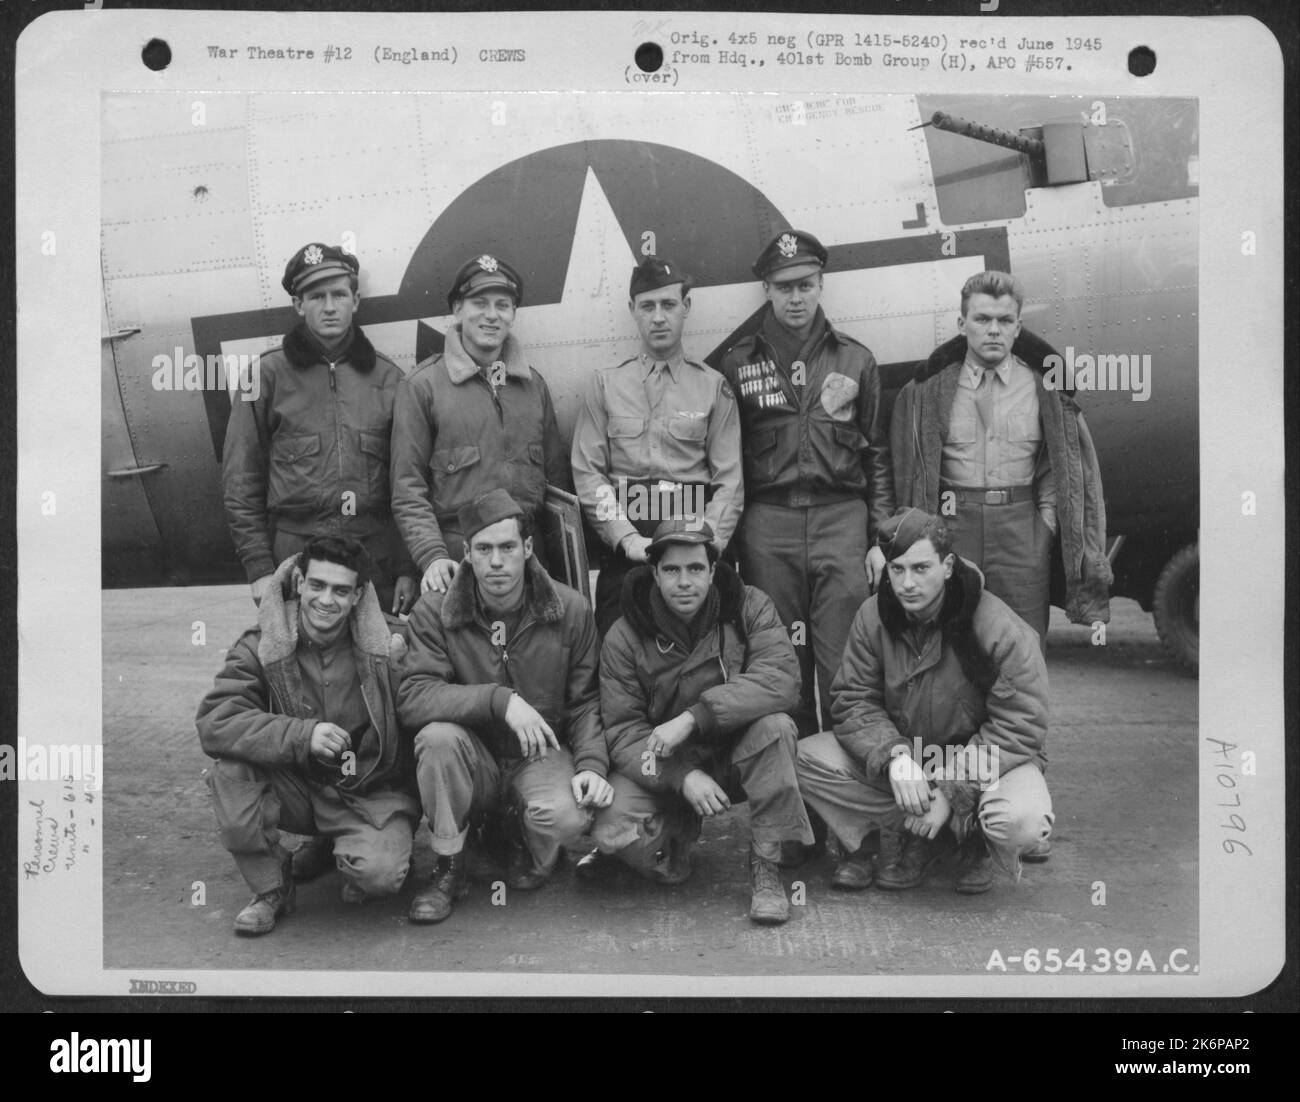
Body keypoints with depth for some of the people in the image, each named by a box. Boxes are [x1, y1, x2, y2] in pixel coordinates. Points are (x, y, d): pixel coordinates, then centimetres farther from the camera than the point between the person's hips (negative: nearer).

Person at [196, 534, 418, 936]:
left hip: (373, 792, -2)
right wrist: (302, 735, -30)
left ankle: (348, 853, 11)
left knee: (380, 872, -29)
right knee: (229, 770, -26)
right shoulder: (260, 646, -7)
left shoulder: (390, 641, -9)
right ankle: (271, 890, -5)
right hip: (297, 789, 2)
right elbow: (213, 722, -22)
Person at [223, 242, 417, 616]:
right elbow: (240, 480, 2)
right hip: (294, 554, -2)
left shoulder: (386, 377, 8)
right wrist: (259, 567, -4)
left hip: (378, 557, 2)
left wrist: (407, 569, 4)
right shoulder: (268, 375, 3)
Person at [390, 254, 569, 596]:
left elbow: (557, 475, 16)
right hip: (455, 554, -4)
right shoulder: (422, 385, 0)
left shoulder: (533, 384, 14)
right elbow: (407, 488, -4)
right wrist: (432, 556, -16)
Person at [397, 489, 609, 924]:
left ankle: (522, 838, 10)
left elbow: (586, 701, 1)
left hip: (542, 757, 0)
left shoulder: (571, 610, -4)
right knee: (438, 736, -32)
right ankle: (447, 868, -10)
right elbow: (411, 698, -20)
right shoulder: (435, 611, -8)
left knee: (568, 817, -31)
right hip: (472, 763, 0)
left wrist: (592, 763, -16)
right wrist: (500, 699, -30)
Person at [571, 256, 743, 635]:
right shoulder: (606, 383, 11)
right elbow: (587, 472, 4)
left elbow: (729, 480, 3)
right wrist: (628, 538, -8)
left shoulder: (713, 386, 9)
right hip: (624, 544, 0)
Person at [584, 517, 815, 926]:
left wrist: (693, 717, -35)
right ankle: (676, 836, 11)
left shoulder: (749, 608, -10)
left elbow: (781, 678, -26)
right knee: (612, 827, -27)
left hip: (737, 754, 0)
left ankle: (765, 867, -16)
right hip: (660, 769, 0)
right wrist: (683, 776, -31)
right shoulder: (624, 638, -10)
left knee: (775, 726, -31)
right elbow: (622, 730, -12)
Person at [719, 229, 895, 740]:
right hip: (767, 523, 0)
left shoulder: (855, 359, 12)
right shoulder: (738, 362, 10)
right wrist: (727, 538, 1)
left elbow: (877, 453, 12)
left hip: (842, 518, 0)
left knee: (843, 659, -3)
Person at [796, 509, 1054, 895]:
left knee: (1022, 822, -36)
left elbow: (1018, 729, -20)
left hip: (986, 759, -3)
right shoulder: (872, 617, -9)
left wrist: (952, 790, -27)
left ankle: (971, 837, 3)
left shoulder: (1002, 631, -22)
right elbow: (854, 701, -8)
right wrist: (894, 757, -28)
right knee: (806, 759, -18)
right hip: (902, 751, 4)